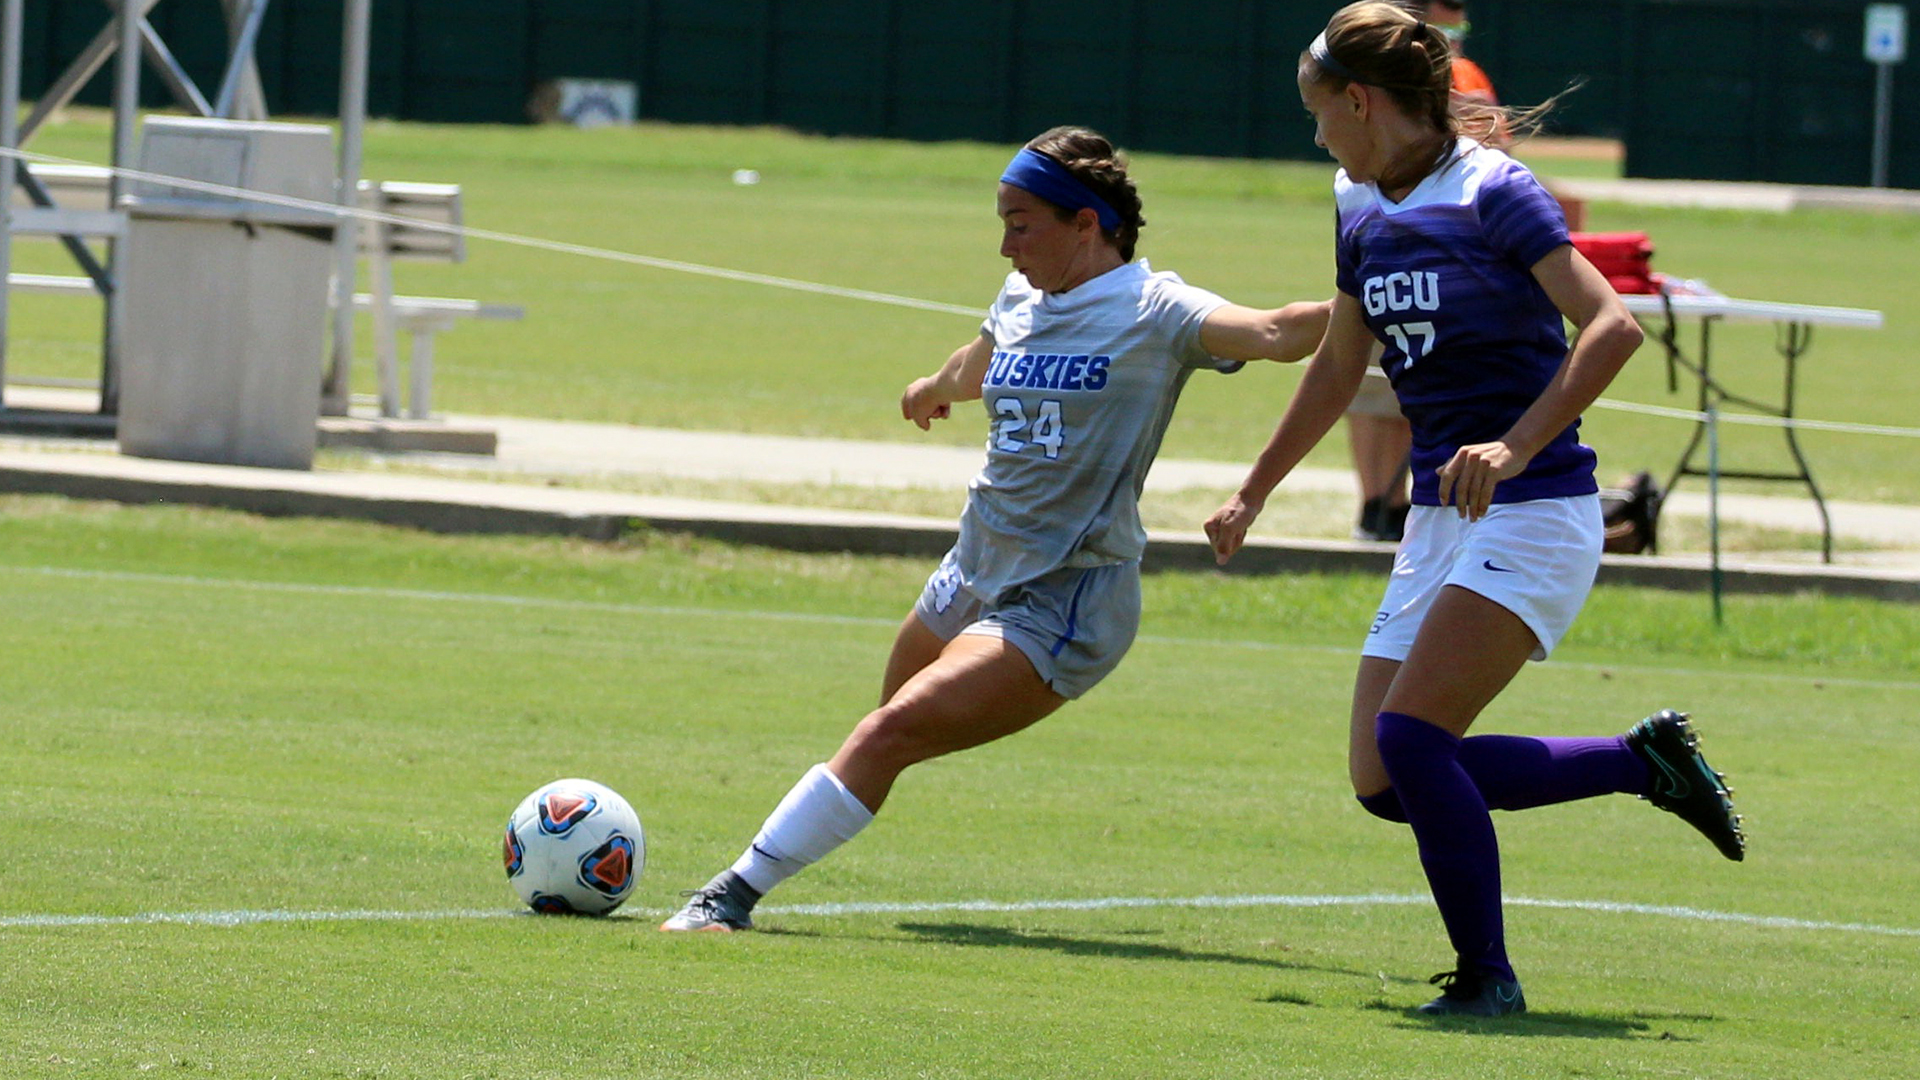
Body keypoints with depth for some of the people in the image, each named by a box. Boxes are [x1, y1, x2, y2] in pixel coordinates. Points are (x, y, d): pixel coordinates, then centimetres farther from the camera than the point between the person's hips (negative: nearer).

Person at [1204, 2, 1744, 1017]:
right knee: (1383, 779, 1)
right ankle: (1643, 760, 14)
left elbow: (1613, 325, -23)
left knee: (1411, 734, -21)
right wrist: (1252, 494, 31)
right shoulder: (1362, 213, 11)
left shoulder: (1493, 193, -13)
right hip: (1439, 519, 9)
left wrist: (1517, 446, -33)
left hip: (1533, 513, -9)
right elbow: (1337, 368, 26)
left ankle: (1487, 977, -7)